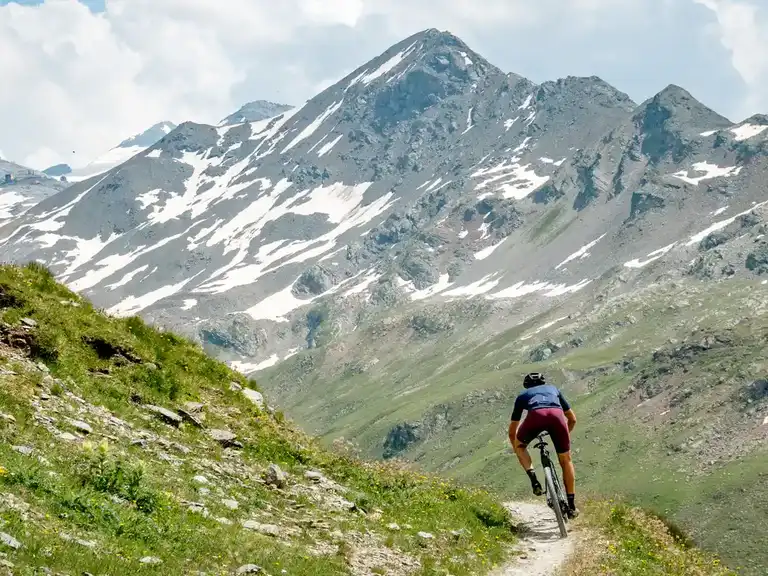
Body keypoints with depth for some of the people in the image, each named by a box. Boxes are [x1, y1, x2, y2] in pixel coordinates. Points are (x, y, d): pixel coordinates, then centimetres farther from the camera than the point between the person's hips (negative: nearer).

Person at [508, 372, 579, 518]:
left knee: (520, 445, 29)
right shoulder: (553, 389, 42)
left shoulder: (522, 395, 38)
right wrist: (566, 435, 63)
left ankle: (534, 479, 6)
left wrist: (516, 450, 59)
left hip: (536, 415, -1)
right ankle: (571, 506, 19)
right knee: (566, 460, 17)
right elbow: (572, 419, 46)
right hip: (556, 414, 1)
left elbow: (512, 431, 43)